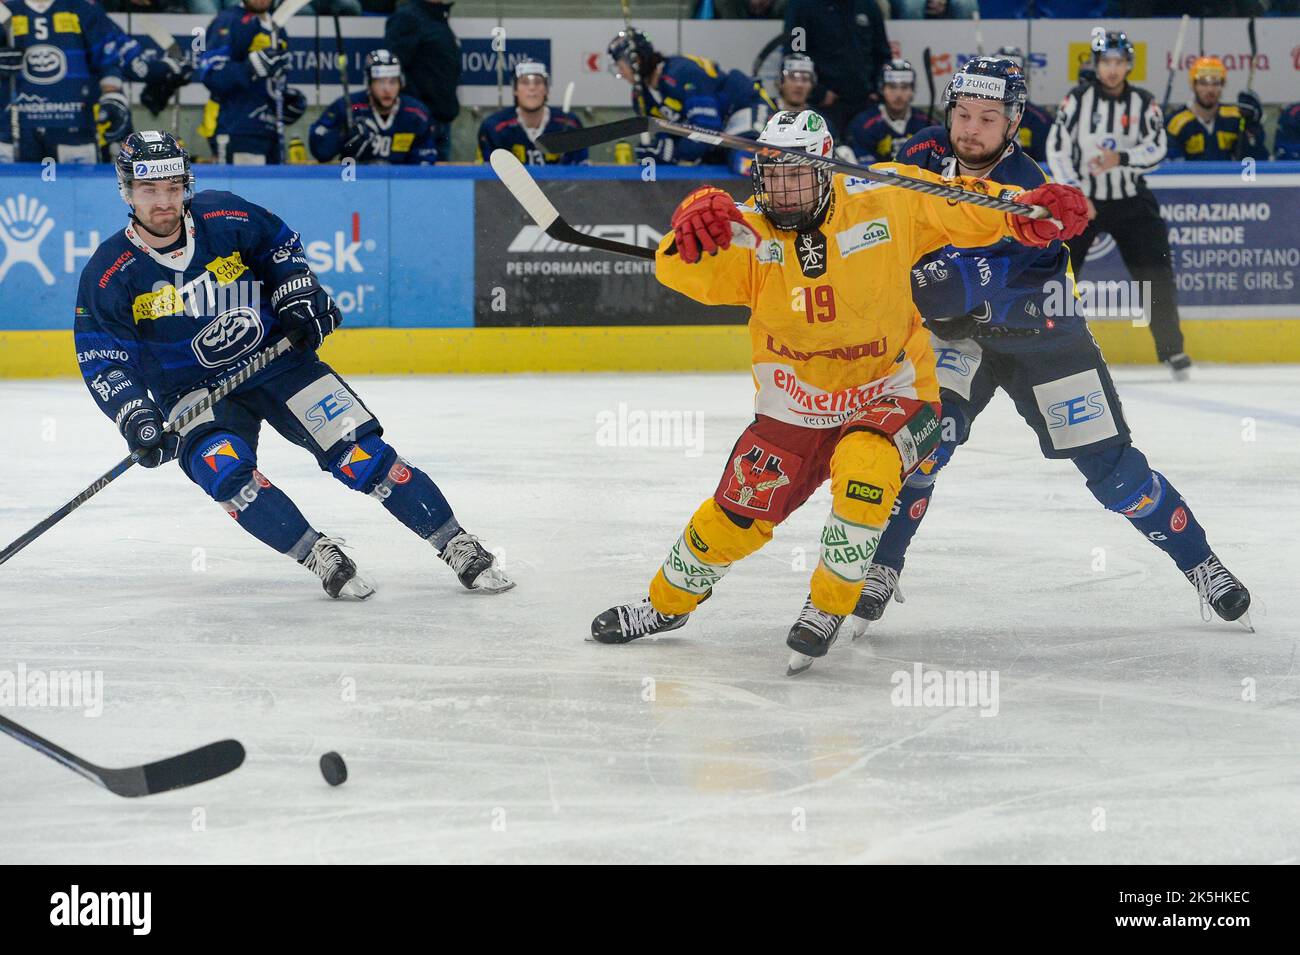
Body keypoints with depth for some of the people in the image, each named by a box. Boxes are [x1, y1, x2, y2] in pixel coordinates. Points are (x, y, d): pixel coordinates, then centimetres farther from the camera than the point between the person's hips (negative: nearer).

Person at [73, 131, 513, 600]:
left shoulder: (227, 217, -10)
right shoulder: (109, 274, -13)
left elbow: (280, 245, 10)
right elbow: (102, 360, -10)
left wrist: (297, 297, -3)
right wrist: (135, 418, -22)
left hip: (275, 359, 0)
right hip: (193, 389, 0)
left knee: (362, 454, -10)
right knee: (224, 471, -30)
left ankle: (458, 547, -3)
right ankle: (320, 557, -19)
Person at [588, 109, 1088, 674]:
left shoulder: (885, 203, -13)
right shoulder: (749, 234, -12)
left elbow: (963, 208, -5)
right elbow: (679, 271, -27)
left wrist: (1029, 211, -23)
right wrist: (692, 230, -49)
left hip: (889, 395, -2)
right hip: (793, 406, 2)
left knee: (862, 467, -33)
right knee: (735, 517, 3)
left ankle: (827, 610, -14)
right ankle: (666, 604, 33)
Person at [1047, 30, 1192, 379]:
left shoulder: (1144, 102, -1)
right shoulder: (1078, 99, -6)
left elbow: (1156, 148, -6)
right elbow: (1056, 150, -7)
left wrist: (1120, 159, -23)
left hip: (1131, 200, 1)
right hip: (1081, 197, -1)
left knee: (1155, 270, -6)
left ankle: (1171, 348, 5)